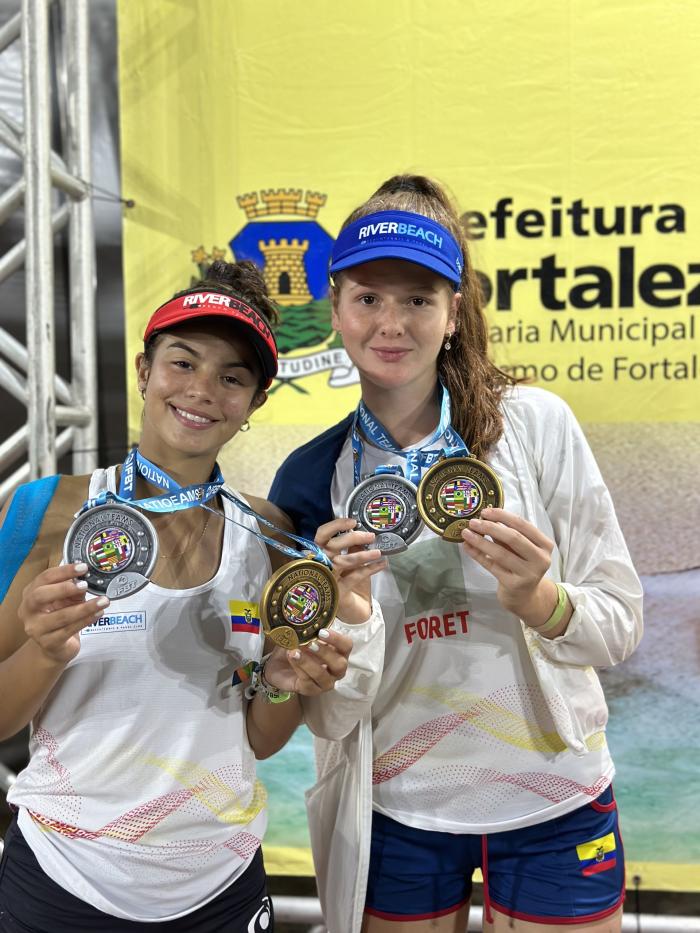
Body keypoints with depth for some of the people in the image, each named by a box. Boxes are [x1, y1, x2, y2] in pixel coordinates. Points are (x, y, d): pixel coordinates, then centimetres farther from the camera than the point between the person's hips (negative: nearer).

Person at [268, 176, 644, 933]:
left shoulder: (533, 423, -12)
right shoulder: (313, 476, -6)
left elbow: (620, 625, -7)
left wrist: (535, 598, -27)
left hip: (551, 803, -1)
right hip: (394, 813, 2)